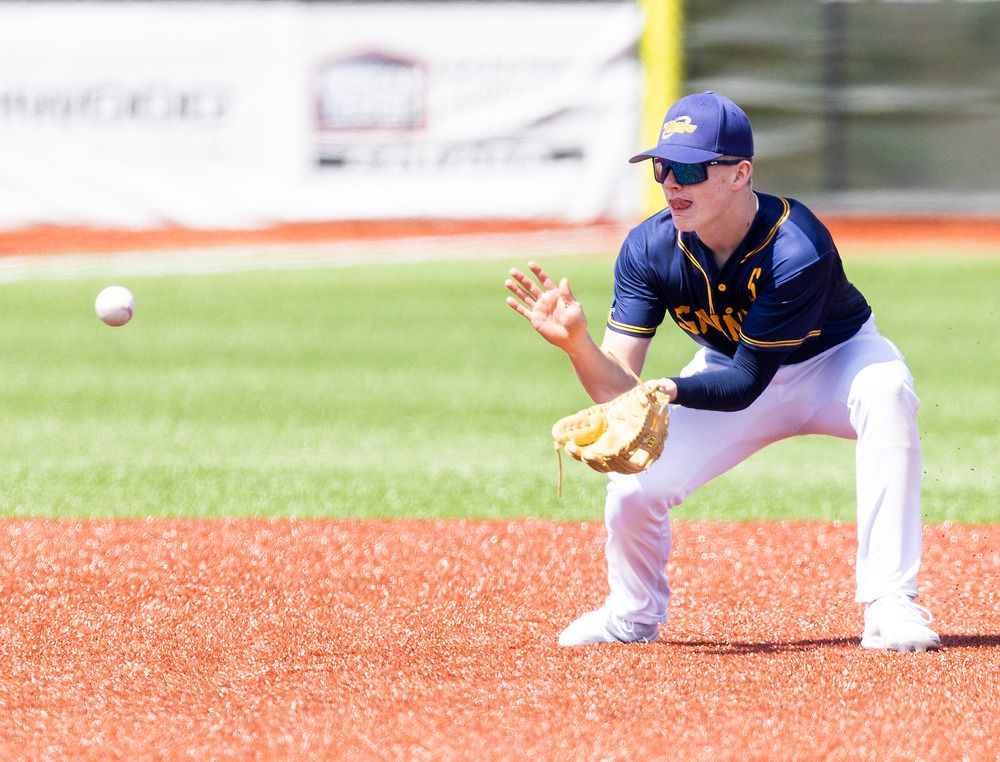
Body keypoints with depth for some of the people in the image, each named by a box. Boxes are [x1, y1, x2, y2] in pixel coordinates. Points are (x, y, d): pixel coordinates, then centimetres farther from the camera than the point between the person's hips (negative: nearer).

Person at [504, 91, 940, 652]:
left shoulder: (796, 250, -36)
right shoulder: (649, 249, -22)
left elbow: (745, 383, -34)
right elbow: (616, 390, -23)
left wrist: (668, 390, -53)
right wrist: (576, 341, -44)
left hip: (833, 360, -3)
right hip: (730, 369, 3)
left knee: (885, 390, -38)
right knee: (634, 486, -18)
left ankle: (890, 606, -35)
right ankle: (634, 615, 17)